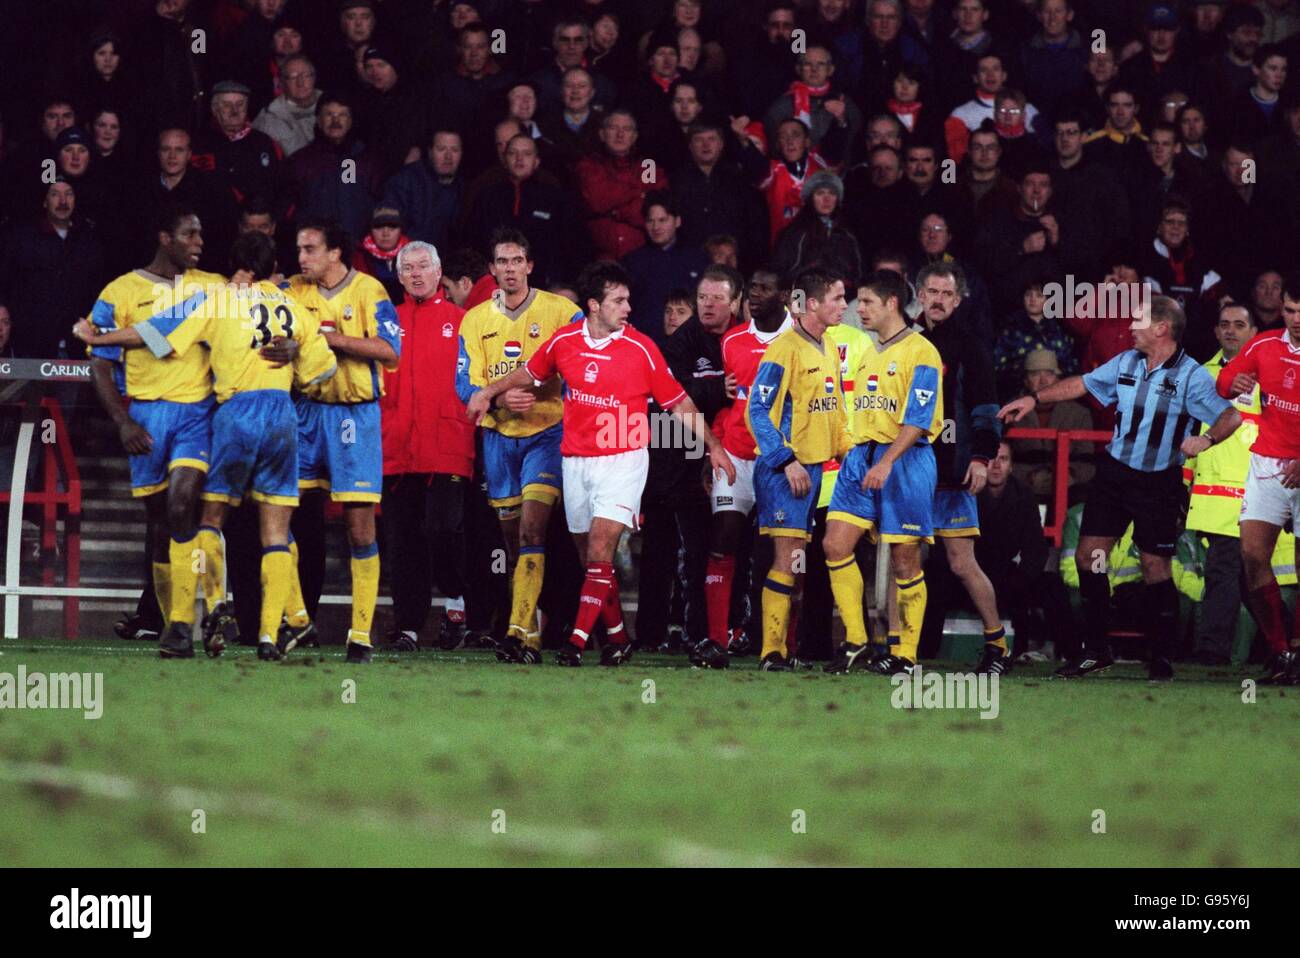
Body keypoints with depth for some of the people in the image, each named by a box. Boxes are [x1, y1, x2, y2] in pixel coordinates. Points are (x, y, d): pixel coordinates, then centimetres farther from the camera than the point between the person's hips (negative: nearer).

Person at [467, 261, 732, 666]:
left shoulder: (641, 348, -5)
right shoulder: (564, 341, 2)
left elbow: (678, 403, 2)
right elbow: (529, 373, 22)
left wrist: (712, 445, 0)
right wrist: (488, 392, 20)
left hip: (624, 459, -4)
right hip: (576, 461, 4)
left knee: (600, 545, -16)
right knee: (588, 553, 7)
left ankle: (579, 638, -20)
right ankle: (617, 636, 21)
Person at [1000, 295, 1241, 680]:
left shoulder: (1191, 376, -12)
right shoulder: (1125, 363, 6)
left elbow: (1231, 416, -17)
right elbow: (1083, 384, 20)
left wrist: (1207, 439, -36)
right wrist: (1034, 399, 19)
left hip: (1159, 484, -6)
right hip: (1114, 473, 6)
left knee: (1156, 567, -4)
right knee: (1088, 556, 1)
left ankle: (1162, 657, 10)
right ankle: (1096, 651, 11)